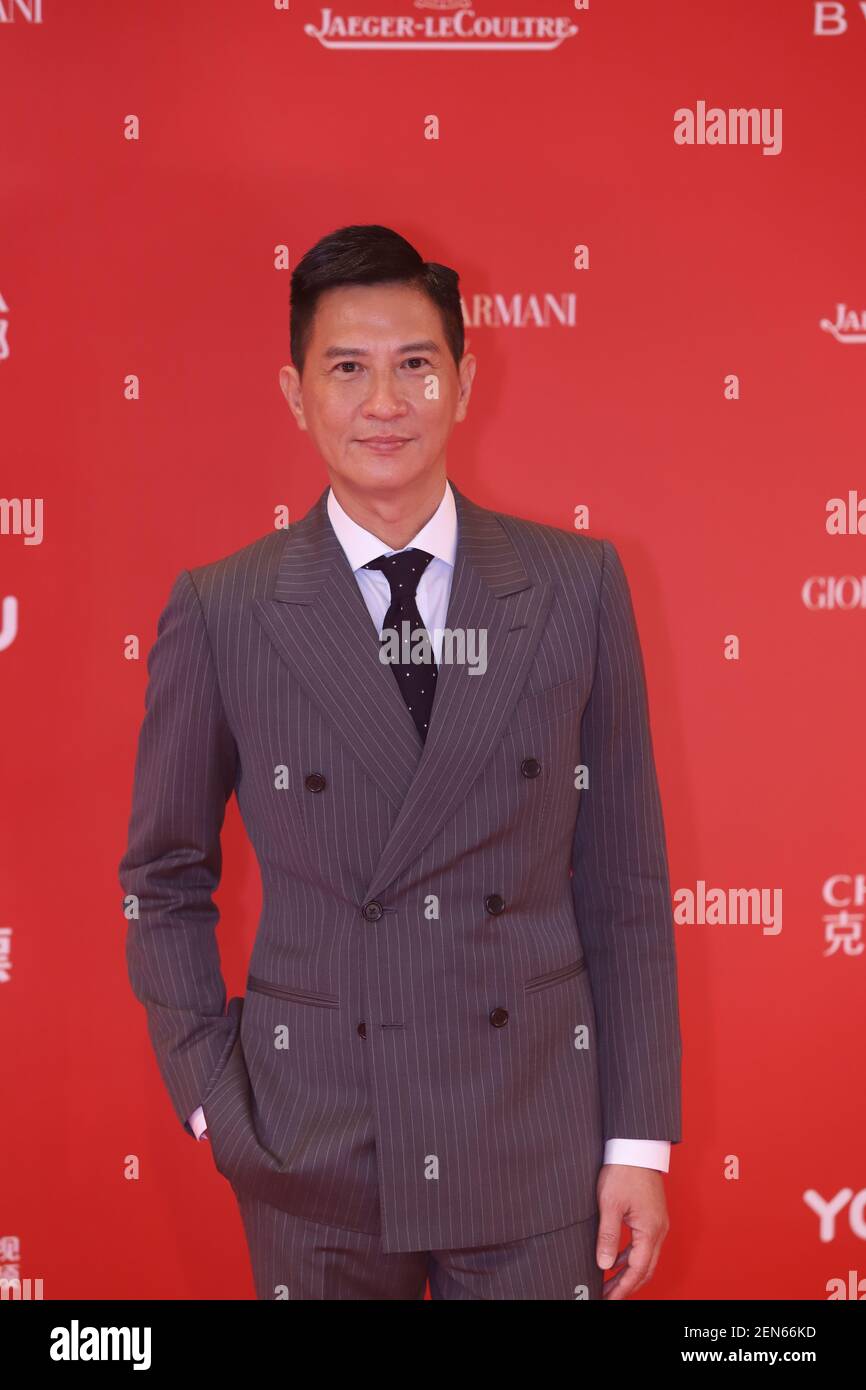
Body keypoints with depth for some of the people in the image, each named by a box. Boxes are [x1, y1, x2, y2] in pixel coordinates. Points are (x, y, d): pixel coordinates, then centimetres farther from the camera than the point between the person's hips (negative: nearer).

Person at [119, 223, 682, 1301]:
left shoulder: (578, 586, -1)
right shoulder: (219, 613, -3)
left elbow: (624, 876, 1)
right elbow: (163, 879, 7)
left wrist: (639, 1141, 1)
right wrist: (212, 1098, -1)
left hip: (536, 1151, 1)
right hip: (313, 1162, 0)